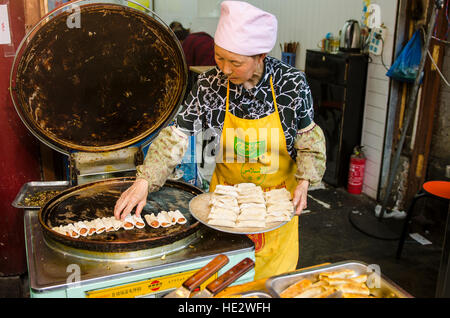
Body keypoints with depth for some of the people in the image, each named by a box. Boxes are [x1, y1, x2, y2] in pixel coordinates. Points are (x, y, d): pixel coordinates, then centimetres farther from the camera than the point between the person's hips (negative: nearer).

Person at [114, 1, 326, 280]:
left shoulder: (292, 83, -17)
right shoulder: (209, 85, -16)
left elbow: (308, 138, -3)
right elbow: (176, 137, -15)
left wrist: (304, 181, -14)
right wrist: (143, 182, -25)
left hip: (278, 194, 0)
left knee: (275, 271, 16)